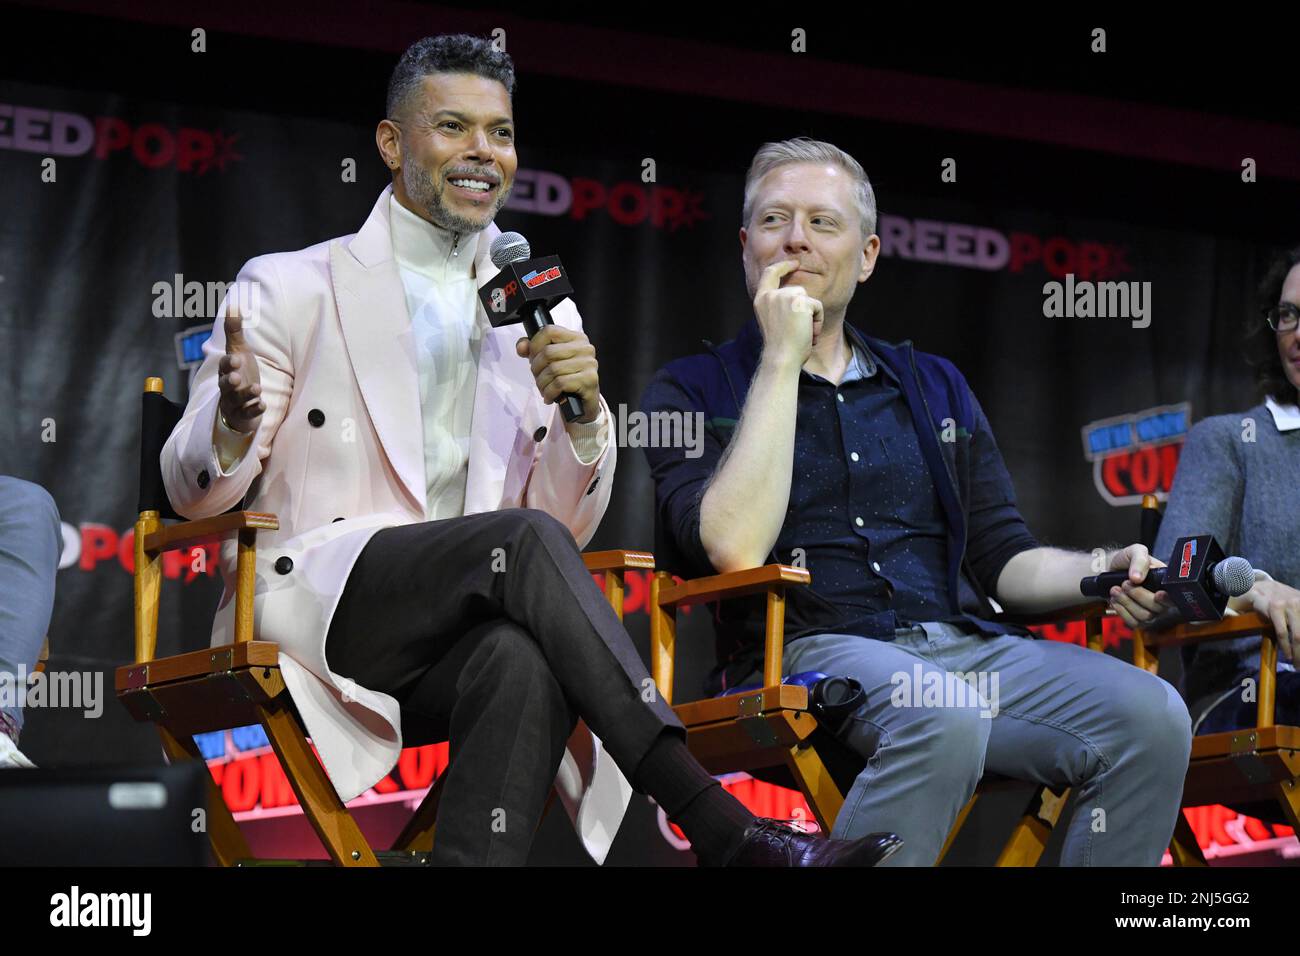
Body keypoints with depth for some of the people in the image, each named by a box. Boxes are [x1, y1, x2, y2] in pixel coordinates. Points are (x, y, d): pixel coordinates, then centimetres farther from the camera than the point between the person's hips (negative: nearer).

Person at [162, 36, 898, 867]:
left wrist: (583, 411, -6)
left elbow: (574, 526, 14)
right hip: (318, 603, -3)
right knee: (524, 541, -31)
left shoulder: (543, 314, 19)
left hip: (470, 630, 3)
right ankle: (721, 829, -35)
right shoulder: (290, 288, 9)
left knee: (524, 664, -36)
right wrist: (235, 419, -19)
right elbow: (194, 495, 6)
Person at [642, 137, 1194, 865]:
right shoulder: (692, 391, 10)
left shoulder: (934, 386, 24)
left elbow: (1003, 559, 21)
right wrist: (782, 360, -5)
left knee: (1152, 716, -22)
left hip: (965, 646, 5)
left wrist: (1101, 574, -2)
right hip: (808, 651, -5)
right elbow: (736, 547, -9)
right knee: (943, 715, -38)